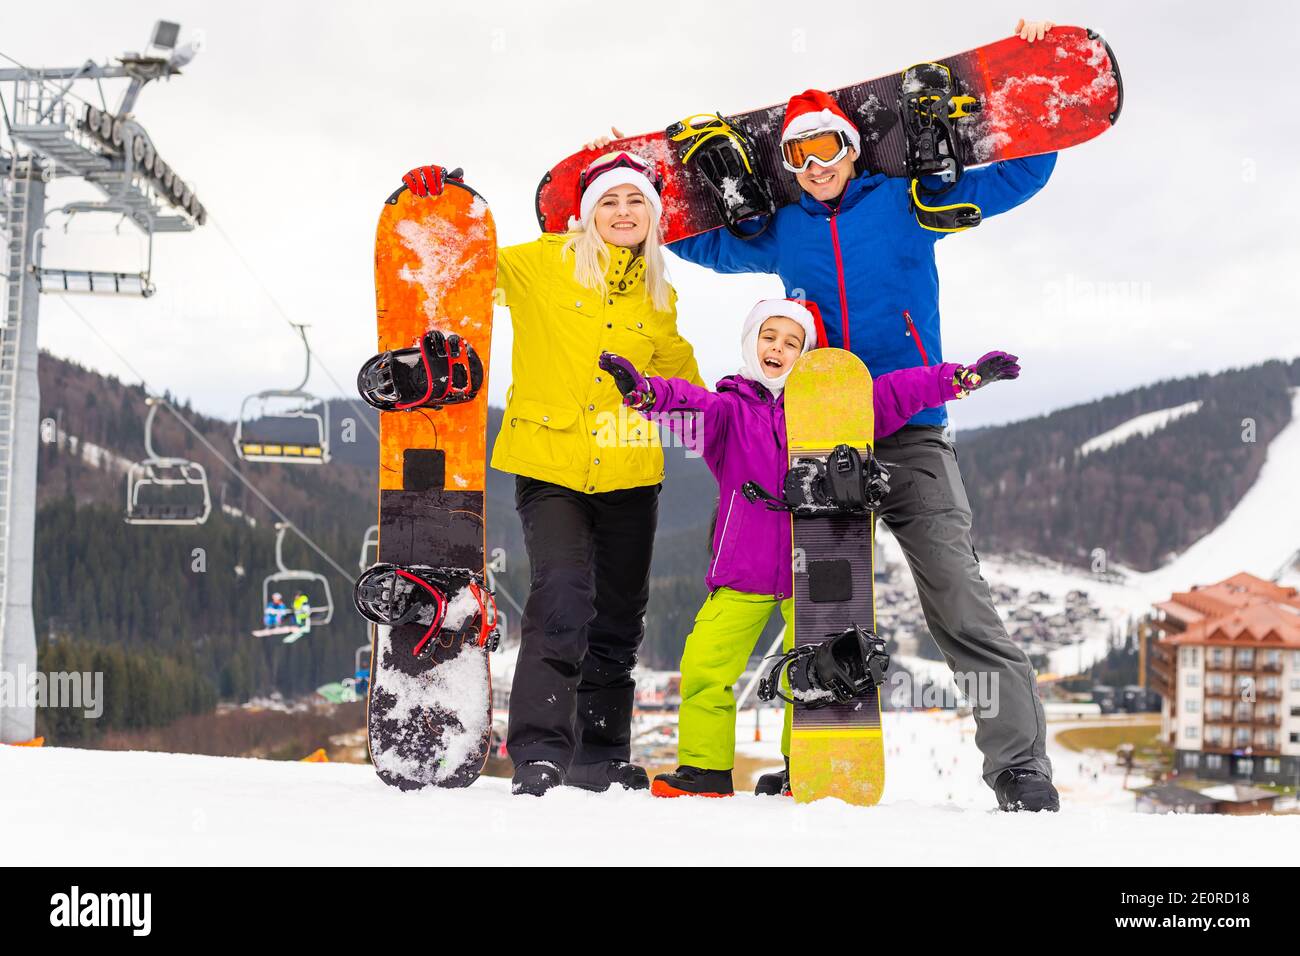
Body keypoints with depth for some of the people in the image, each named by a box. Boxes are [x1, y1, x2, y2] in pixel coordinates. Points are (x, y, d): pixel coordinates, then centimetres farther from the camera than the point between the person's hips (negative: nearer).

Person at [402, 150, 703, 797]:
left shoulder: (657, 300, 11)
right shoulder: (544, 265, -1)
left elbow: (677, 371, 27)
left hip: (629, 476, 5)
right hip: (551, 469, -5)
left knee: (618, 620, 11)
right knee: (562, 605, -19)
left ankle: (600, 758, 25)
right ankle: (539, 756, -12)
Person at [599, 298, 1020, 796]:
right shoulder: (729, 409, 2)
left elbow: (891, 395, 6)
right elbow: (691, 405, -17)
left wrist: (961, 378, 0)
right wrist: (645, 391, -38)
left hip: (809, 573, 1)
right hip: (740, 575, -1)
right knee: (704, 666, -8)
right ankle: (705, 768, 6)